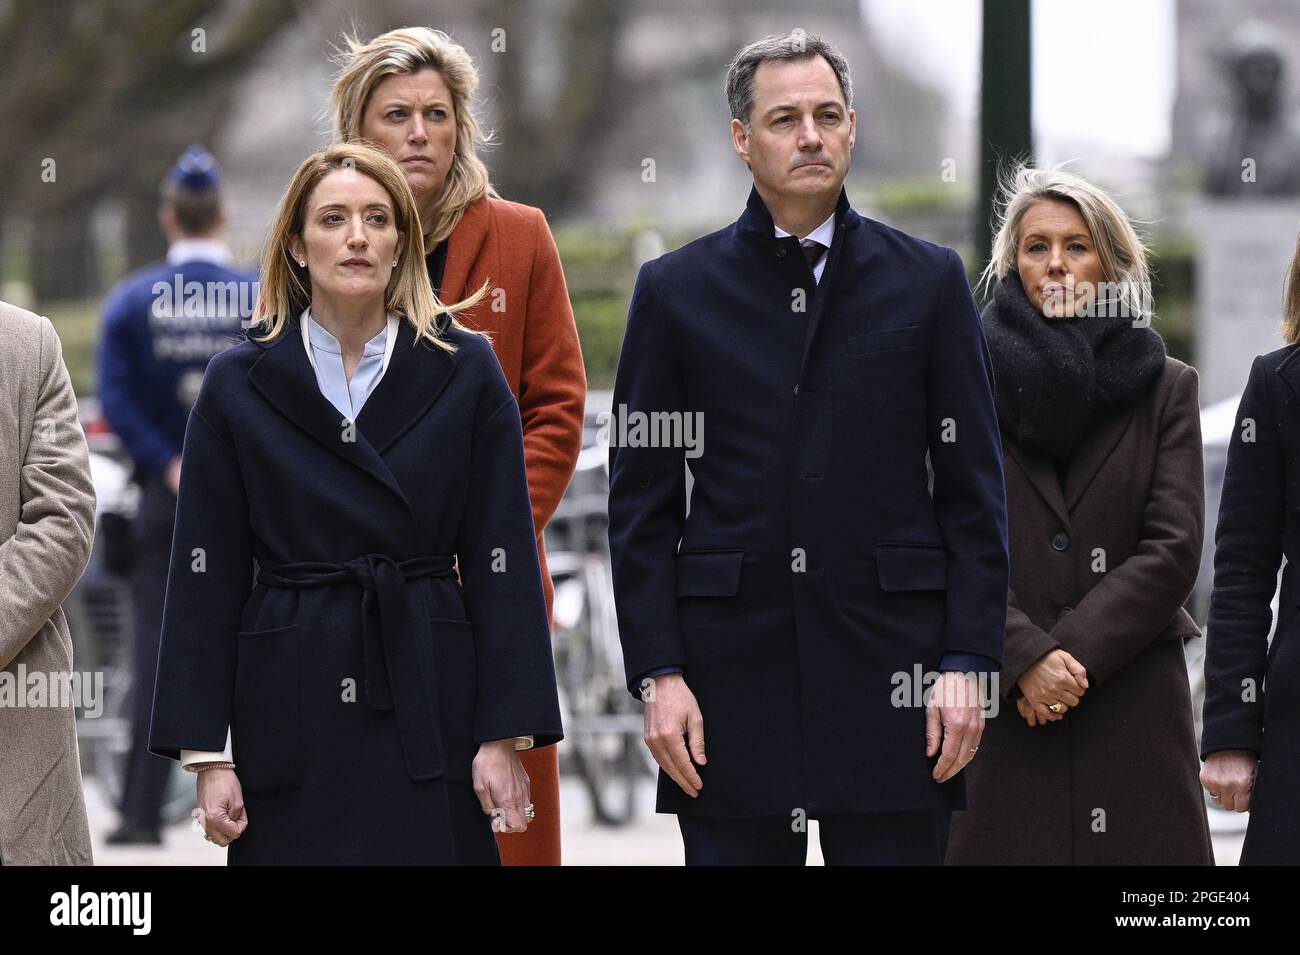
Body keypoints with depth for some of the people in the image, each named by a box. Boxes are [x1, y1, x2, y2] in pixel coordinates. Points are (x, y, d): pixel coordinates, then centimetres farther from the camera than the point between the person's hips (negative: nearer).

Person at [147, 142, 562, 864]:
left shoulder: (465, 371, 4)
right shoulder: (238, 384, 4)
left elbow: (502, 560, 2)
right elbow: (205, 575, 4)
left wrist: (505, 734, -5)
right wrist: (205, 752, -2)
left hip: (431, 712, 0)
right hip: (290, 715, 0)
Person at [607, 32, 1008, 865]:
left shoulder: (929, 281, 7)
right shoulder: (677, 290, 7)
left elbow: (975, 490, 5)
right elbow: (642, 503, 5)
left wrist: (967, 662, -3)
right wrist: (657, 673, -4)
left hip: (890, 667, 0)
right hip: (732, 665, 0)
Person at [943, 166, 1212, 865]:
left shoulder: (1164, 388, 9)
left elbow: (1173, 550, 0)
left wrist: (1073, 650, -11)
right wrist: (1025, 657, -14)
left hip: (1133, 710, 1)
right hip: (1002, 710, 0)